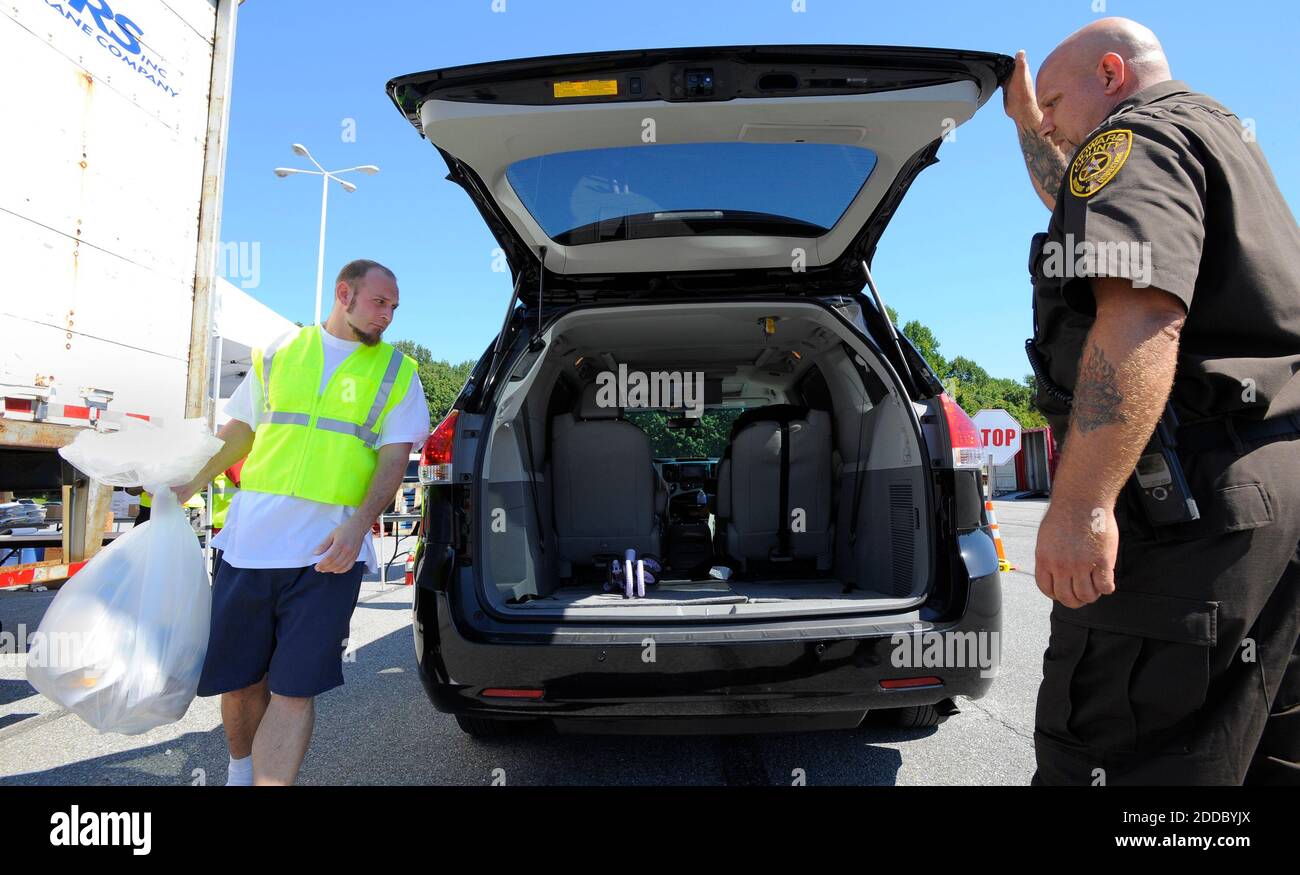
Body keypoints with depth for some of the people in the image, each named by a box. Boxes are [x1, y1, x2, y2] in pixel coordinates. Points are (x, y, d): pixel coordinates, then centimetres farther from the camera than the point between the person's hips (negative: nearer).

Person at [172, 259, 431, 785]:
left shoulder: (397, 372, 5)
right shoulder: (279, 352, 11)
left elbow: (394, 456, -3)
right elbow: (240, 431, 18)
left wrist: (359, 524, -16)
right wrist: (188, 486, 11)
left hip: (330, 551, -2)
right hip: (249, 541, 3)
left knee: (293, 692, -3)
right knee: (237, 681, 13)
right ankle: (240, 771, 40)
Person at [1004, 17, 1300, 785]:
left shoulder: (1137, 135, -5)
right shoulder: (1222, 135, 27)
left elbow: (1142, 314, -23)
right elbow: (1091, 217, 45)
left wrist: (1080, 503, -29)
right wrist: (1023, 119, 48)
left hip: (1194, 492, -11)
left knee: (1110, 756, -7)